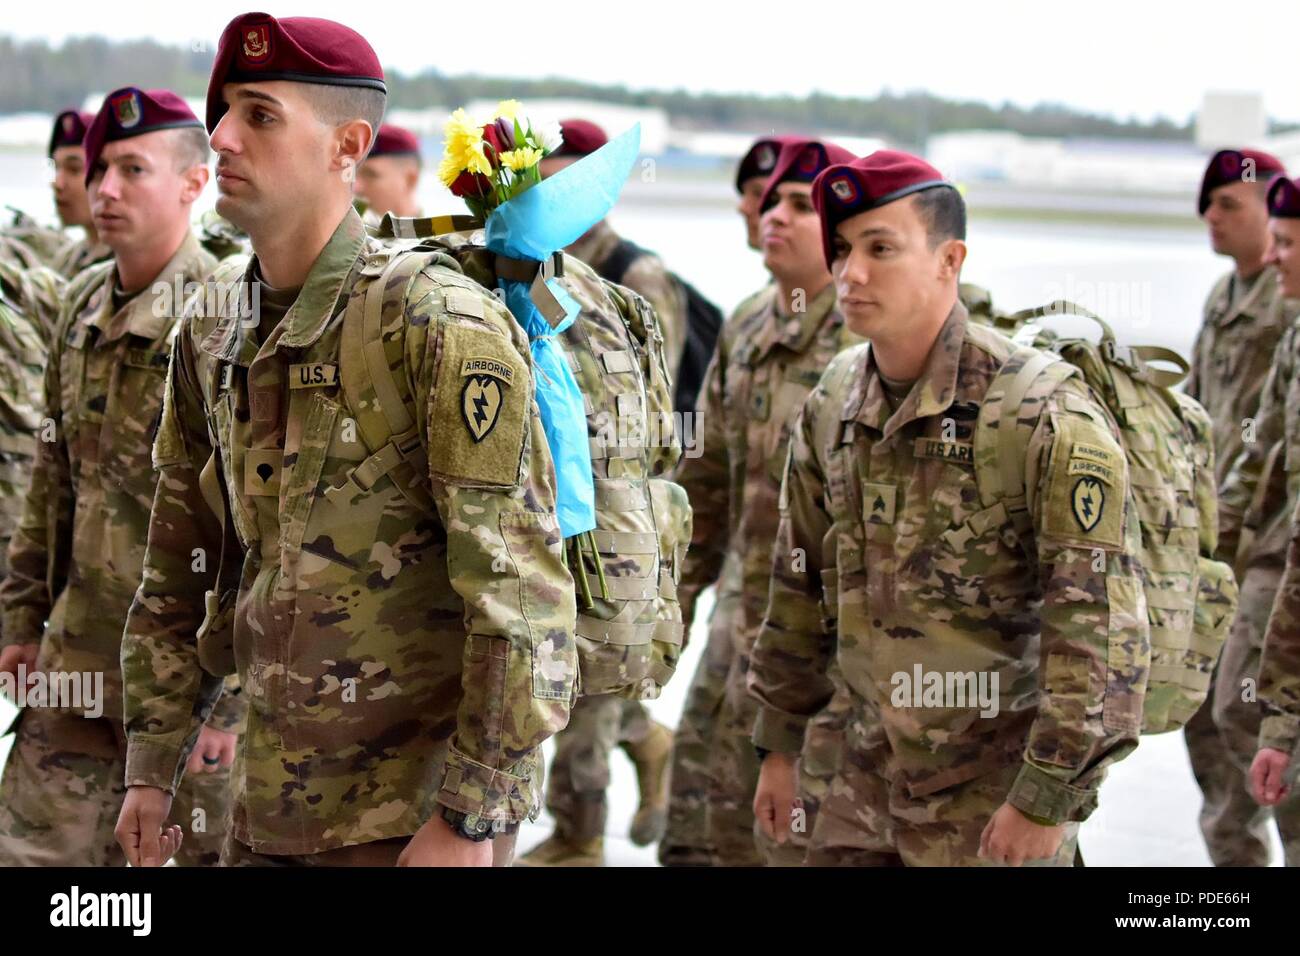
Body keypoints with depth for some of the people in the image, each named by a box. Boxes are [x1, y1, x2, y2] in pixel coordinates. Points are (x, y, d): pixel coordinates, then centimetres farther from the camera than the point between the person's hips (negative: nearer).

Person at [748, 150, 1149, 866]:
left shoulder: (1042, 412, -17)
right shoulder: (832, 404, 4)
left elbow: (1100, 621, -19)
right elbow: (799, 585, 14)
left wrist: (1047, 796, -19)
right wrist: (778, 746, 14)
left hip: (996, 793, -6)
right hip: (870, 775, 6)